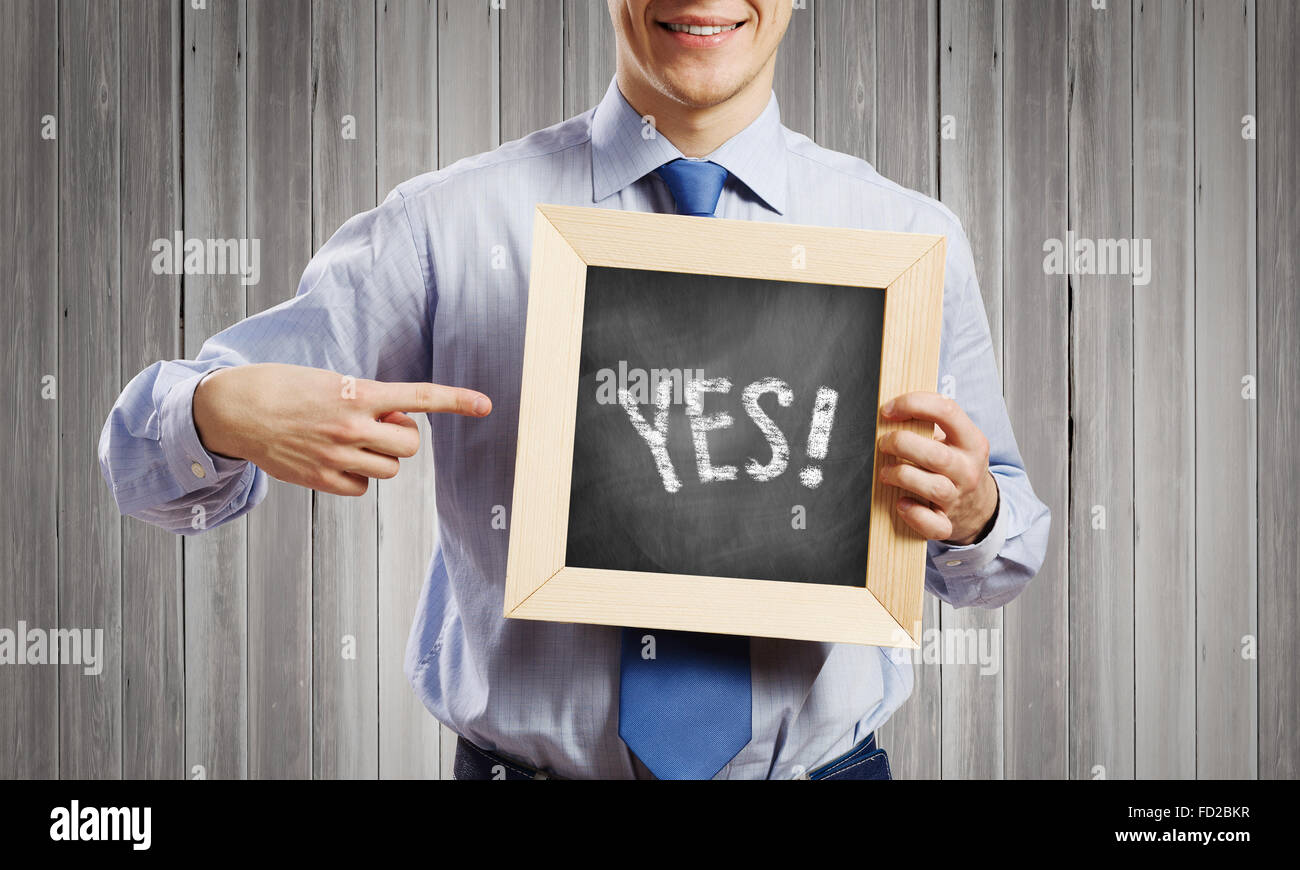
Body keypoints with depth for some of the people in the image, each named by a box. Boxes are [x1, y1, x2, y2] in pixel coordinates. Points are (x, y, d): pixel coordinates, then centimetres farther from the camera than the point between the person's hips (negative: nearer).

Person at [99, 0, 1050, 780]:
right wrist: (228, 412, -29)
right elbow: (146, 457, -6)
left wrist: (970, 506, -18)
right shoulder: (448, 225, -8)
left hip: (820, 758, 2)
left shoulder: (910, 237, -2)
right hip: (529, 759, -1)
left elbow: (989, 561, 5)